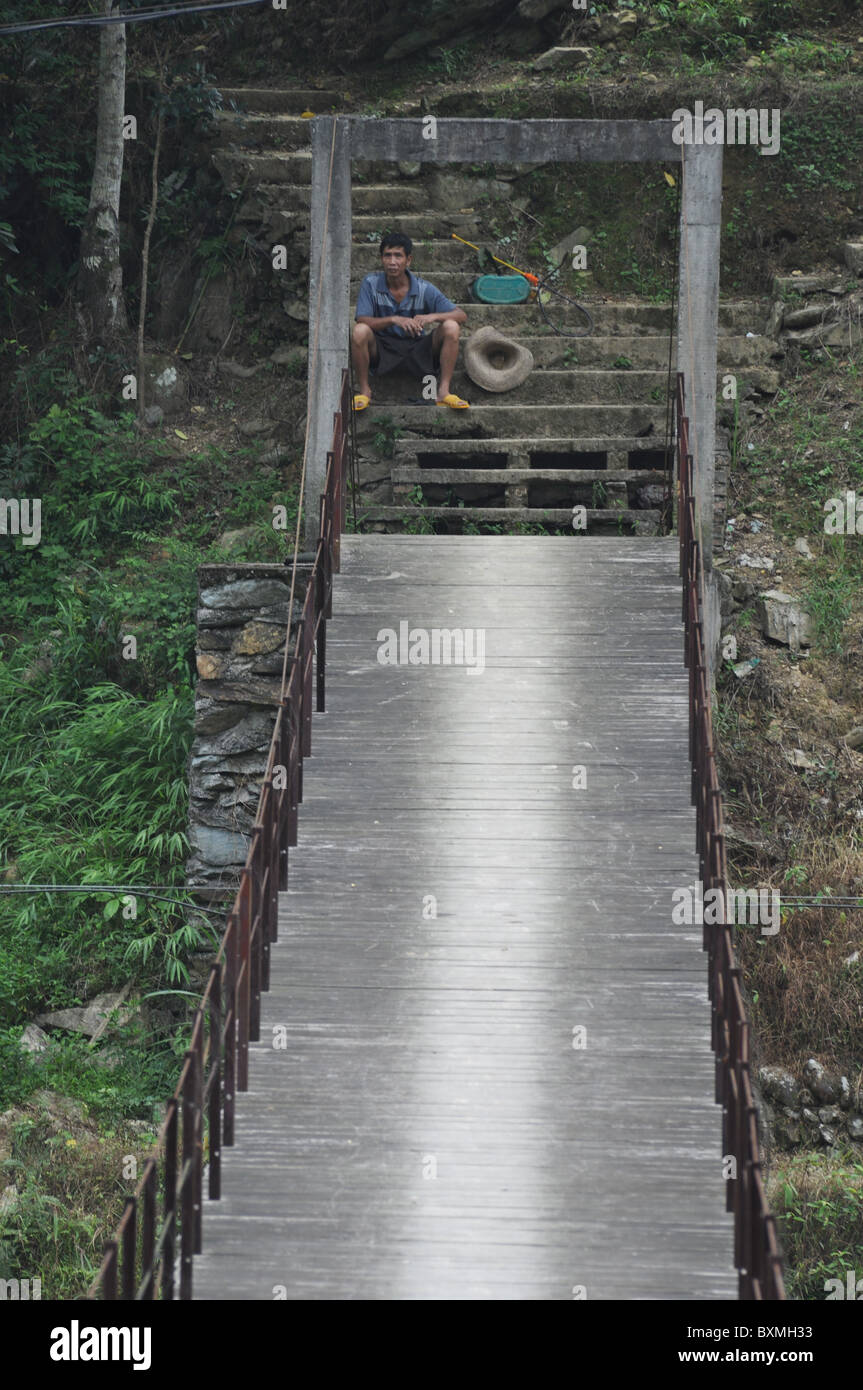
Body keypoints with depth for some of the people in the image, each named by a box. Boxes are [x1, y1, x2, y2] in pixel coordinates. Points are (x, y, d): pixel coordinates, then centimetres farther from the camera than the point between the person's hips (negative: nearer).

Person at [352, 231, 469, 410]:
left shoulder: (424, 289, -9)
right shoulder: (371, 283, -8)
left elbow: (462, 316, -12)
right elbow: (361, 320, -18)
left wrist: (432, 317, -32)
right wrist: (394, 320, -35)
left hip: (417, 349, 1)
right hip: (383, 348, -1)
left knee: (451, 327, -22)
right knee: (360, 331, -32)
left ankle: (443, 391, -18)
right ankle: (364, 390, -12)